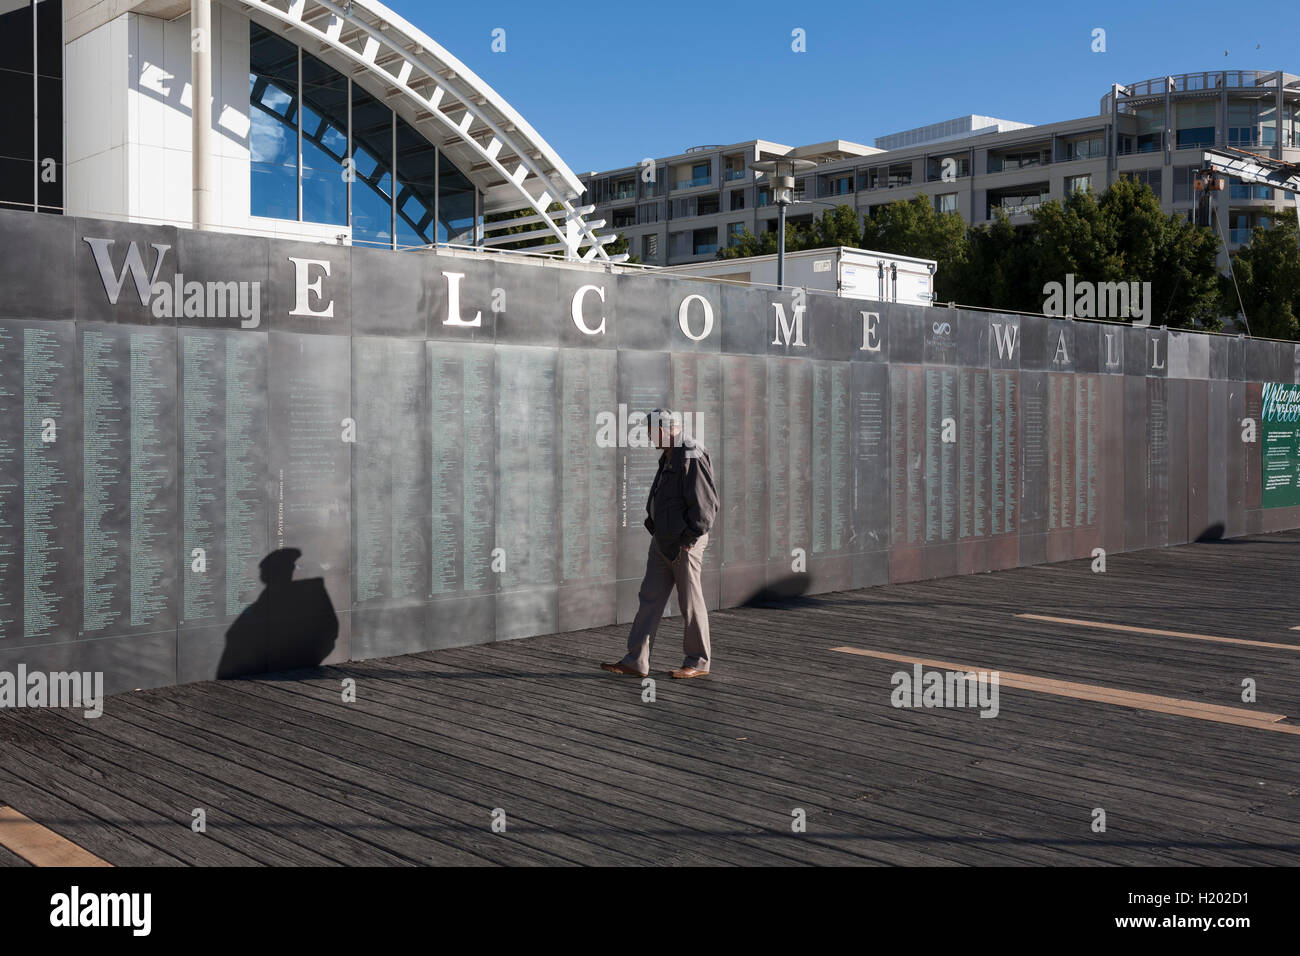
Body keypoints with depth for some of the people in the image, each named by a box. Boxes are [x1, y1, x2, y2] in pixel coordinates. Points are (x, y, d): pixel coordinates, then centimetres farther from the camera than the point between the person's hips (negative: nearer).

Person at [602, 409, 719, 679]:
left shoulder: (692, 460, -17)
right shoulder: (669, 459, 13)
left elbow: (705, 505, -20)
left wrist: (688, 540, -18)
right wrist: (655, 528, 15)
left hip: (685, 544, -9)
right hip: (662, 541, 9)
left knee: (690, 602, 1)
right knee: (650, 598, 6)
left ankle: (699, 662, 15)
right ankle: (636, 662, 8)